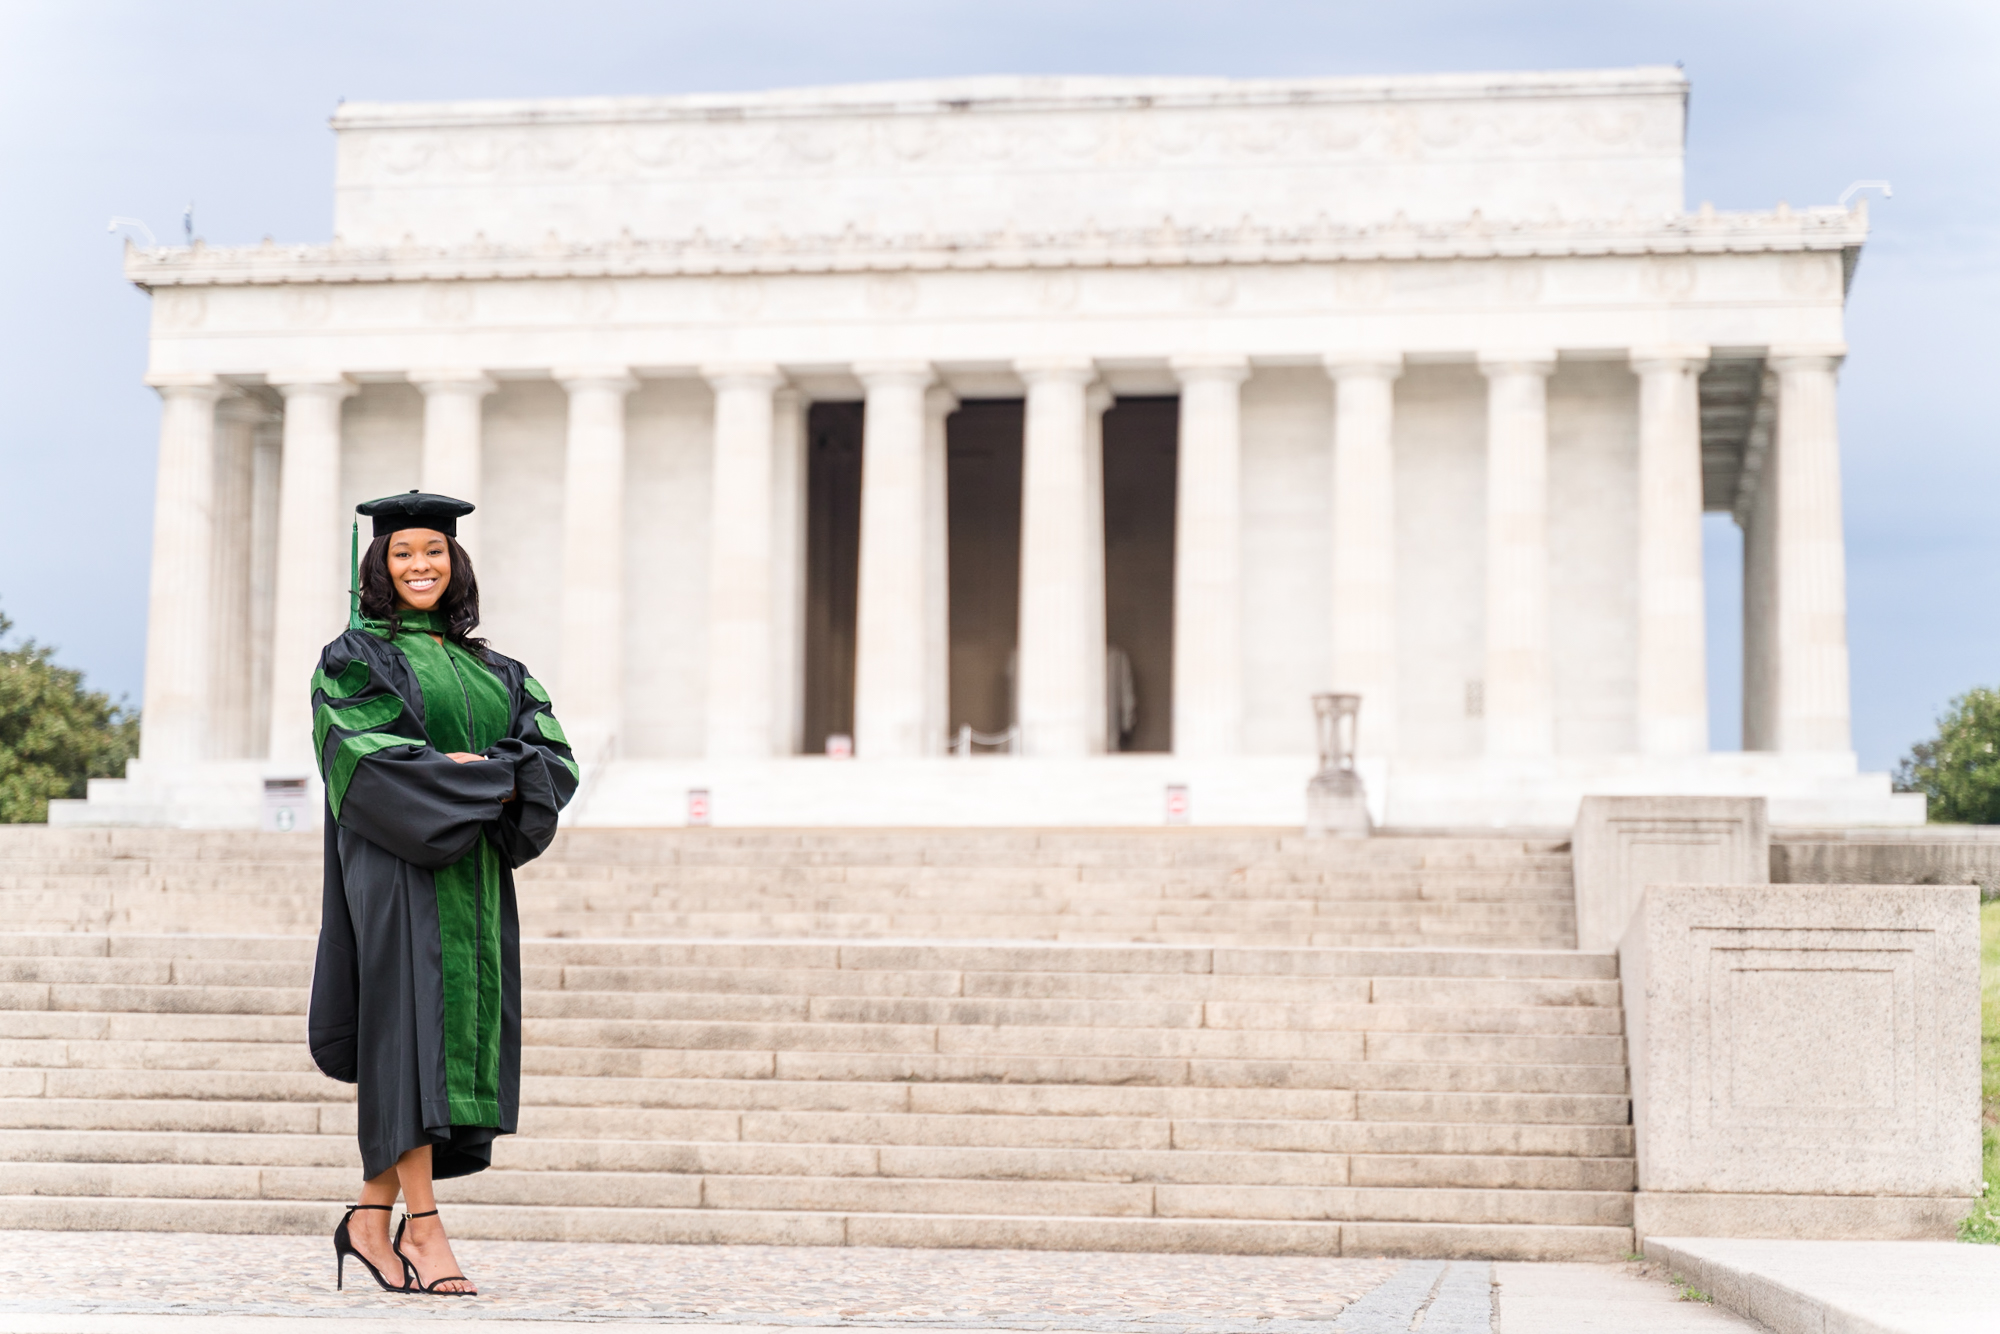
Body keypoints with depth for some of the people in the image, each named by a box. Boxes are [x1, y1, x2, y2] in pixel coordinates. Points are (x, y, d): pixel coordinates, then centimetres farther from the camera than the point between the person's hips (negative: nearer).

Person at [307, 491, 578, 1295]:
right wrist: (468, 774, -16)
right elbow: (362, 752, -14)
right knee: (410, 1026, -12)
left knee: (459, 1025, 4)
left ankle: (371, 1220, 13)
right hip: (396, 867, -6)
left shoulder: (489, 671, 18)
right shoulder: (356, 656, 2)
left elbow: (553, 755, 6)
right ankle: (424, 1229, -13)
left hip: (471, 871, 6)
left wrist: (502, 778, -15)